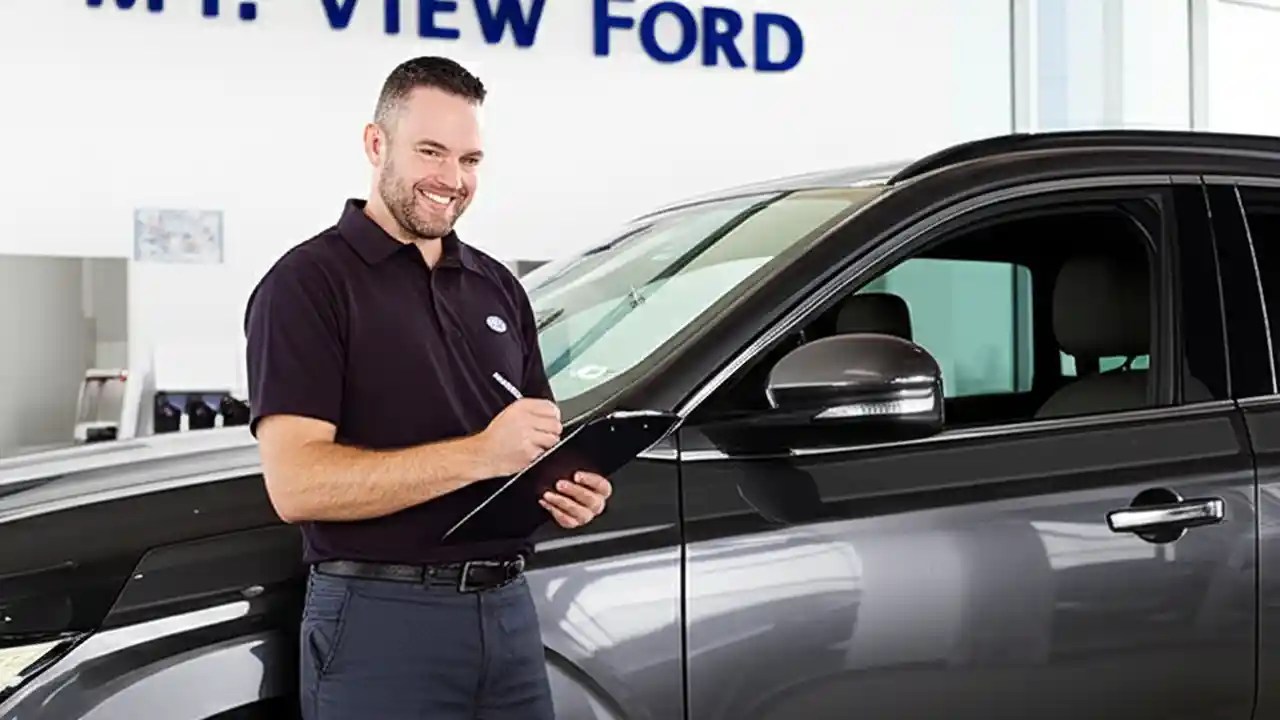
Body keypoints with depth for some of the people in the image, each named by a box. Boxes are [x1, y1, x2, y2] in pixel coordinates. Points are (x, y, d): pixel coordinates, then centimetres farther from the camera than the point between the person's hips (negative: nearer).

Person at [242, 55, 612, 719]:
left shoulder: (498, 286, 15)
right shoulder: (309, 282, -7)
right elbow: (296, 484, -18)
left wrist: (571, 490, -2)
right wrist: (479, 453, -24)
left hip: (509, 611, 6)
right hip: (381, 619, -6)